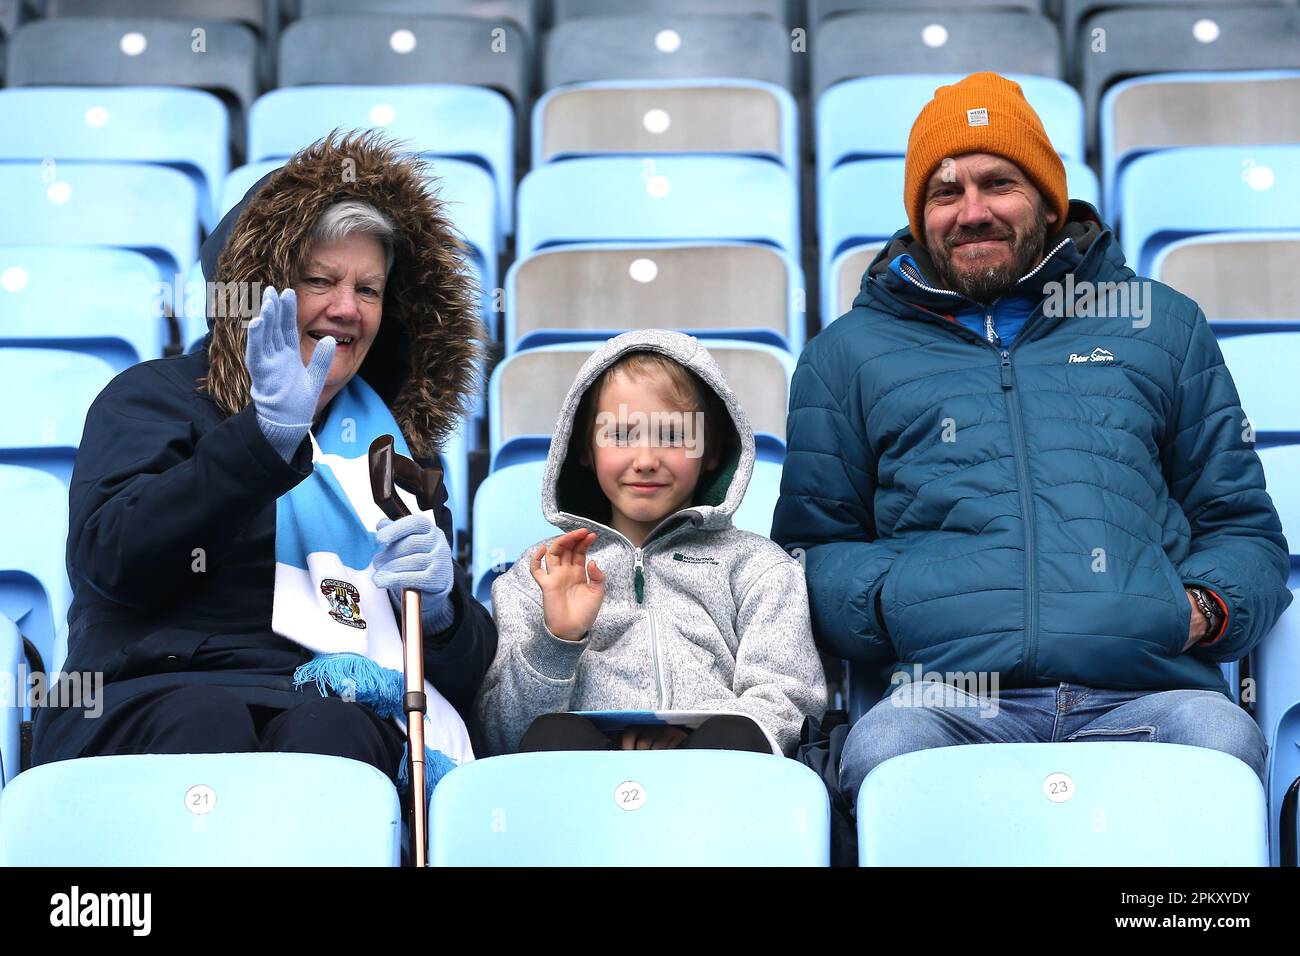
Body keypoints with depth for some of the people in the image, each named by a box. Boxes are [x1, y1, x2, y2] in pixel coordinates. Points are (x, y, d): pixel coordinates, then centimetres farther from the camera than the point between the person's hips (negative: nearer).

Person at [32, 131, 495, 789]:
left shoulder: (400, 446, 26)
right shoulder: (154, 396, 14)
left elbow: (465, 670, 25)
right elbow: (107, 557, -7)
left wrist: (440, 603, 0)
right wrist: (266, 437, -14)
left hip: (342, 710, 3)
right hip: (152, 698, -2)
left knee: (327, 731, -35)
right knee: (203, 722, -39)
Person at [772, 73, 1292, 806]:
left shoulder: (1160, 325, 26)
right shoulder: (850, 353, 25)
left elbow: (1242, 527, 26)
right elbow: (815, 545, 24)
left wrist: (1206, 608, 2)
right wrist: (885, 602, 1)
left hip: (1144, 691, 1)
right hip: (954, 699, 0)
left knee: (1222, 741, -35)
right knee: (884, 752, -36)